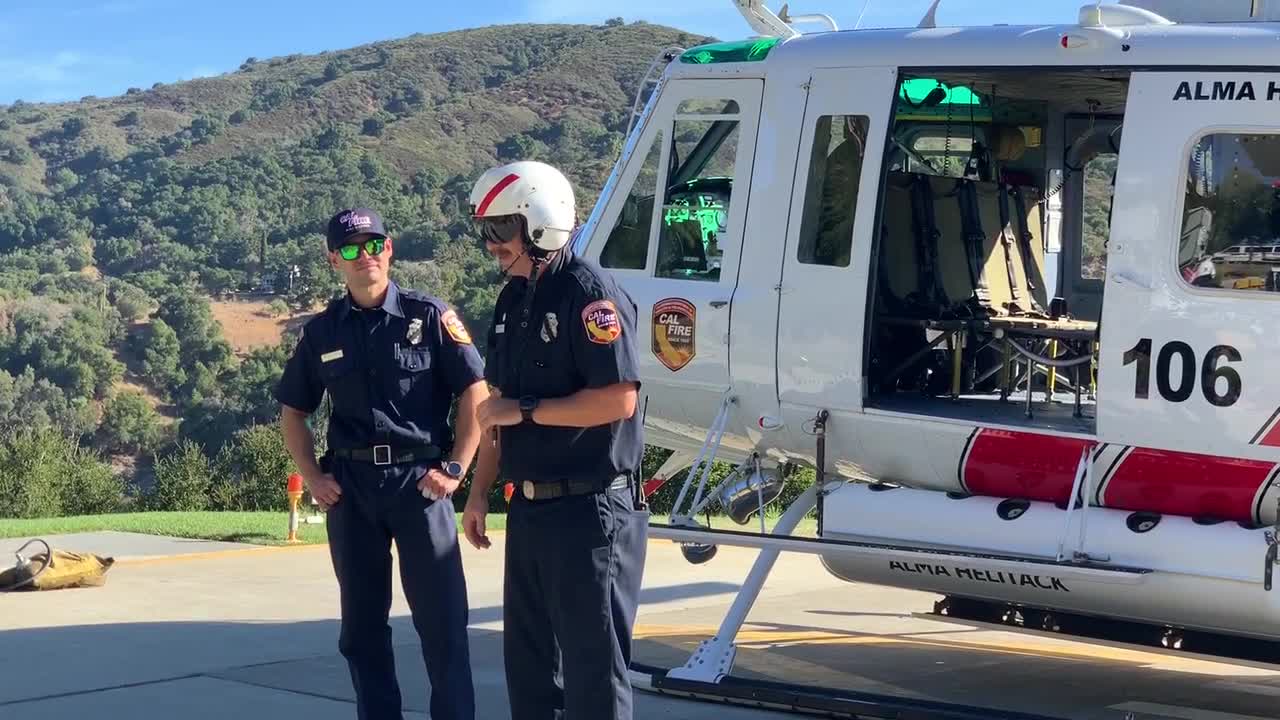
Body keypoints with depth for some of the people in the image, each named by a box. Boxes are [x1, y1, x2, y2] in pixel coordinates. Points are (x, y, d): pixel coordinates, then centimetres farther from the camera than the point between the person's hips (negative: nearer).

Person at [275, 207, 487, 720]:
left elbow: (475, 392, -3)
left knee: (441, 618, -4)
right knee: (361, 624, 9)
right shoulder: (322, 332, 8)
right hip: (350, 489, 4)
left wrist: (454, 468, -9)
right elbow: (292, 412, 17)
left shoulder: (428, 316, -2)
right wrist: (312, 477, 4)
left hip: (419, 480, -3)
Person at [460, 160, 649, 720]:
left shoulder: (590, 295, -14)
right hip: (530, 506, 9)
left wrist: (526, 411, -16)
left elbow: (618, 400, -23)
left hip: (590, 510, -9)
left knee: (592, 659, -3)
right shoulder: (514, 300, 13)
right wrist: (479, 491, 14)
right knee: (529, 655, 15)